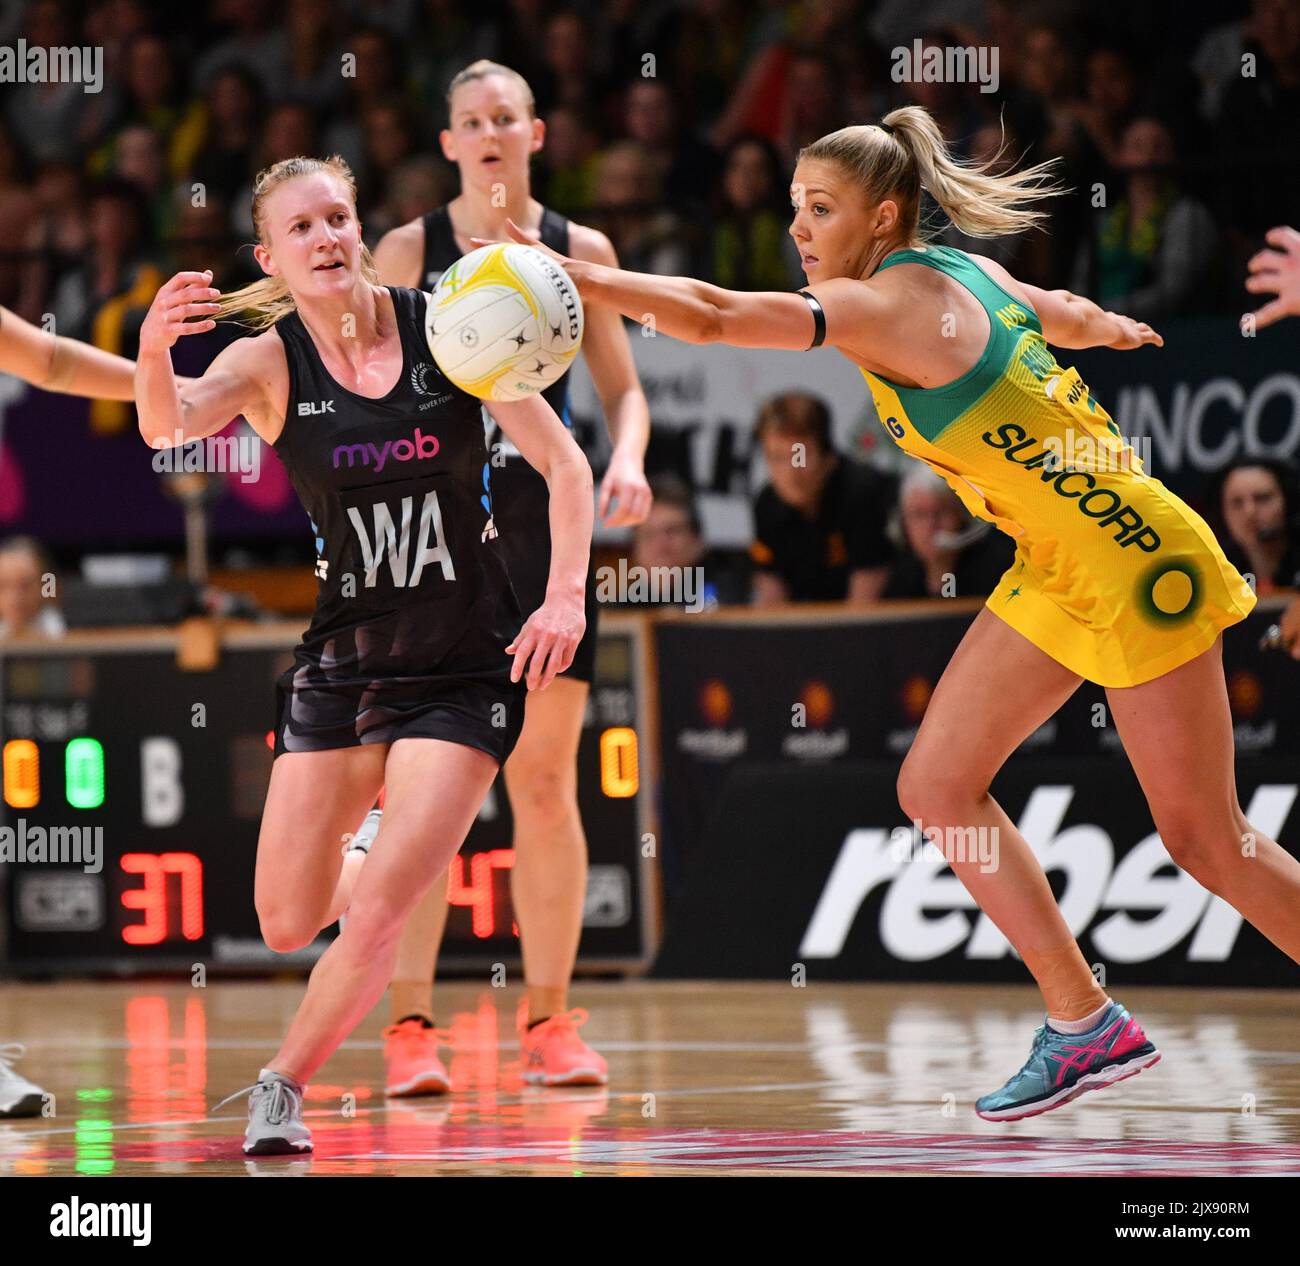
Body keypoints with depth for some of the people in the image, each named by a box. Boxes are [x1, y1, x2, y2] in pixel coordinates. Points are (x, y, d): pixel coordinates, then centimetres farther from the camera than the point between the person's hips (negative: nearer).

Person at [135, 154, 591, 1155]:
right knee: (287, 921, 4)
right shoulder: (269, 361, -6)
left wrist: (567, 594, -15)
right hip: (341, 660, 2)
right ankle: (369, 866, 40)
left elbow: (563, 462, -3)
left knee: (378, 913, -13)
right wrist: (154, 352, -48)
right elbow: (170, 426, -27)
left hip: (465, 668, -2)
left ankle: (284, 1084, 10)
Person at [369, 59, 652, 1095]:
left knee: (546, 785, 3)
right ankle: (412, 1022, -5)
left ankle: (549, 1017, 10)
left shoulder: (580, 252, 7)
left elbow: (622, 387, 11)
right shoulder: (409, 251, 3)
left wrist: (628, 458, -9)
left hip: (545, 529, 2)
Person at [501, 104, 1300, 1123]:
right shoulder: (963, 275, 5)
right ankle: (1085, 1025, 6)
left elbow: (708, 315, -32)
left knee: (1205, 838, -2)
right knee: (937, 785, 3)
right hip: (1055, 573, 9)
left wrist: (563, 271, -32)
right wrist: (1116, 327, 48)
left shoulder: (888, 303, -21)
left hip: (1135, 562, -9)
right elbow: (1071, 318, 26)